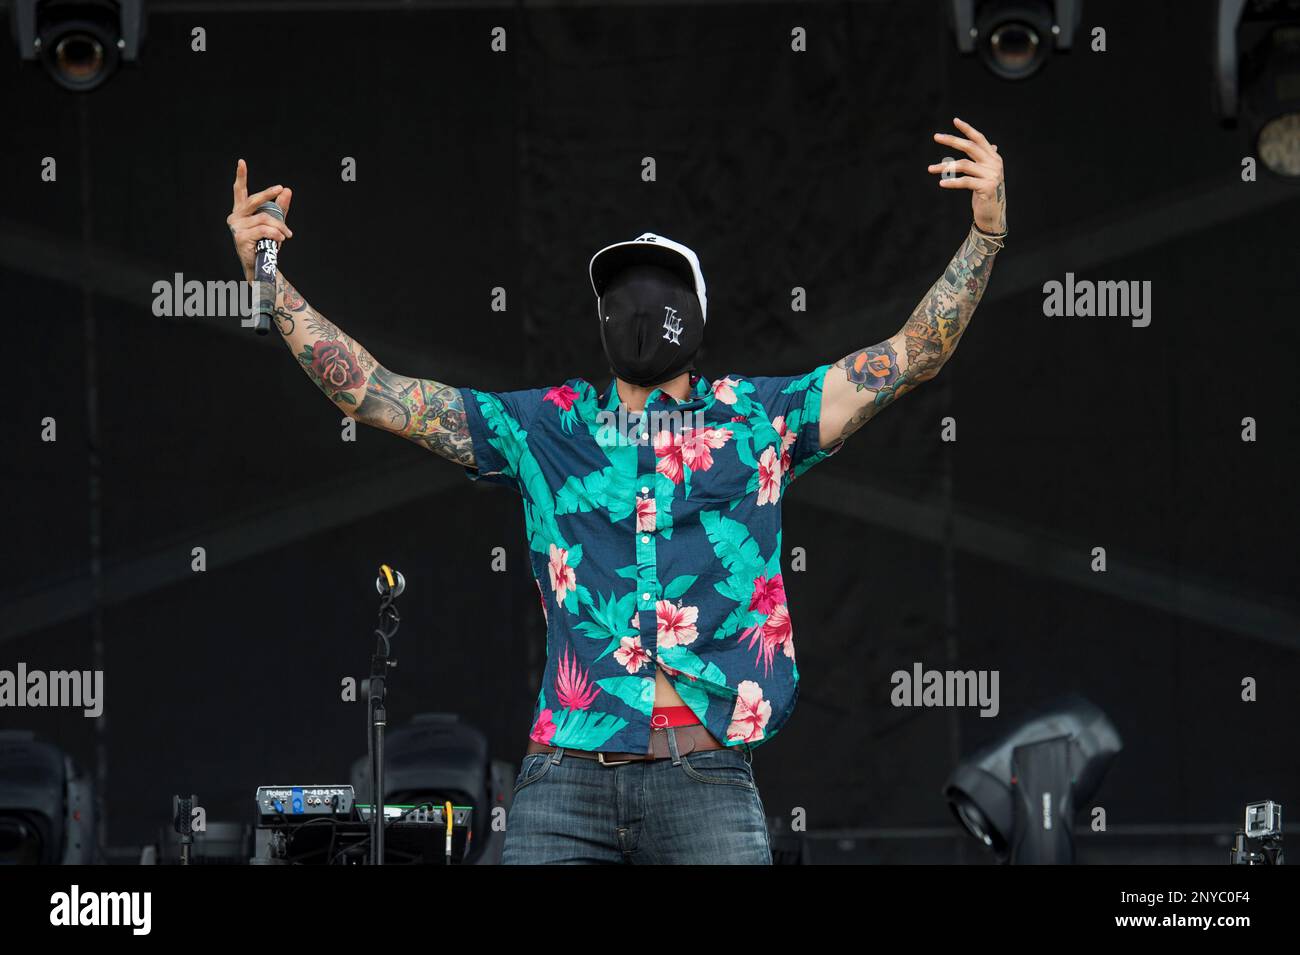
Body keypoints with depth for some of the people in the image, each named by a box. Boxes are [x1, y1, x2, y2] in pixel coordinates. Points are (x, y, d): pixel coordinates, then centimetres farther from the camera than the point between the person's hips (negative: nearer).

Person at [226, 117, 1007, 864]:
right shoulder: (545, 427, 14)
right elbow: (368, 392, 12)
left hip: (706, 783, -1)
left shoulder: (758, 418, 12)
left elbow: (913, 357, 8)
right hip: (566, 778, 1)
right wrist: (268, 280, 5)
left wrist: (987, 235, -4)